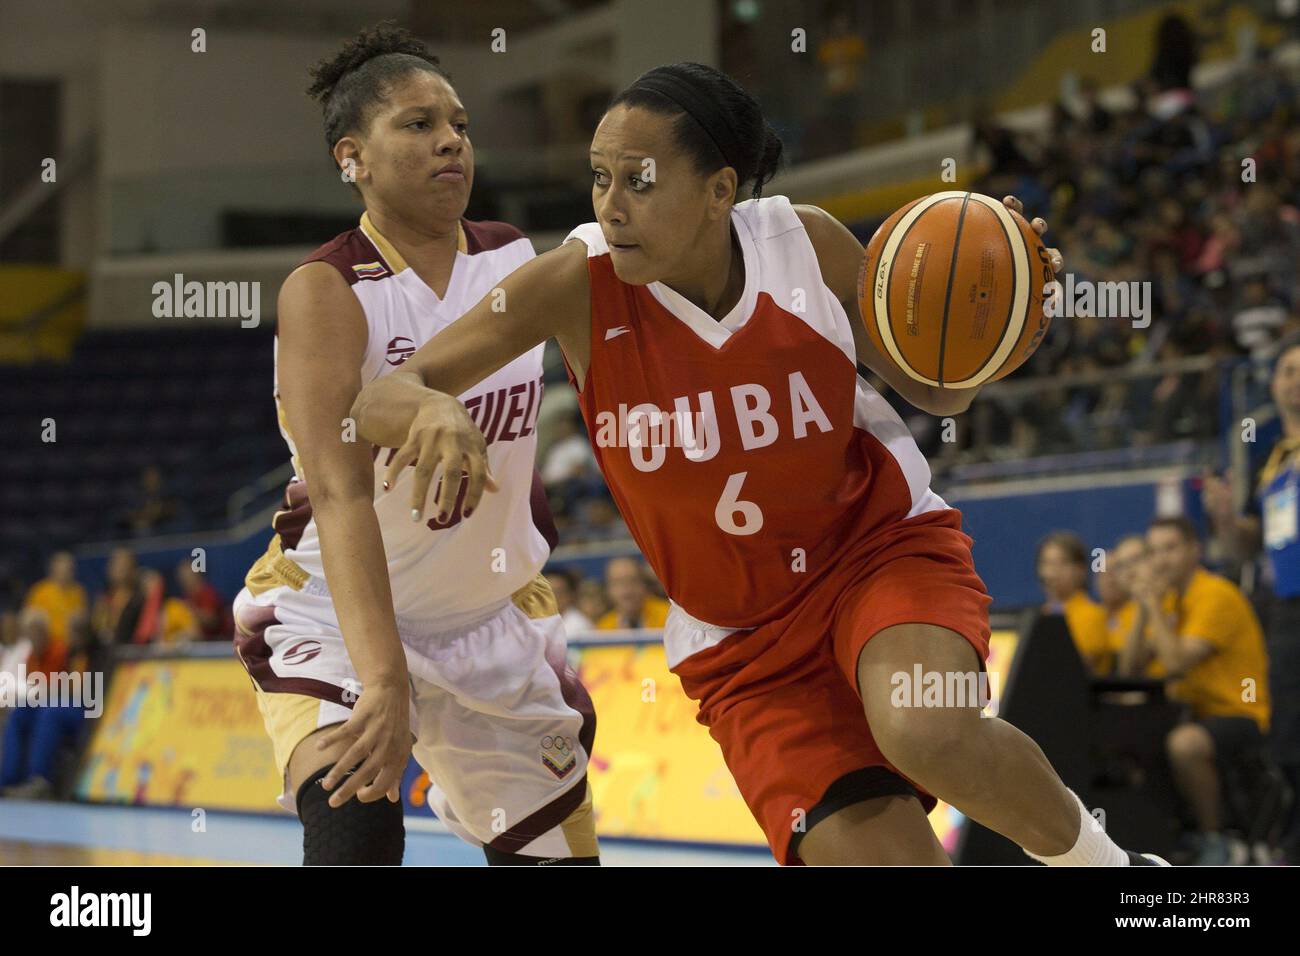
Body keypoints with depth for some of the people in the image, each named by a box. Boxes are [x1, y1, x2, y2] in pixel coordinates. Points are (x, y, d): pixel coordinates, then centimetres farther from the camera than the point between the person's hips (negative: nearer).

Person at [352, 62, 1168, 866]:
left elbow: (937, 391, 2)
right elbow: (376, 401, -18)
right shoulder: (579, 285, -16)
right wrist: (432, 410, -42)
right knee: (874, 857, -15)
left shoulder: (806, 244, -12)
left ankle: (1093, 856, -5)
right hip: (742, 638, 1)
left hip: (881, 540, -1)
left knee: (927, 730, -33)